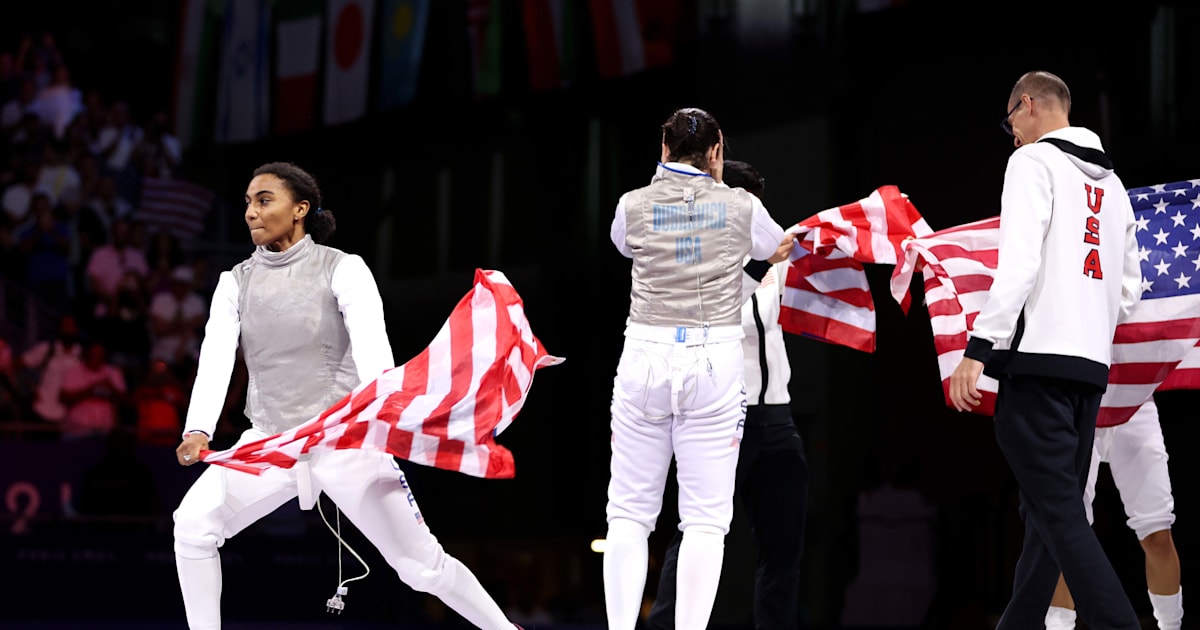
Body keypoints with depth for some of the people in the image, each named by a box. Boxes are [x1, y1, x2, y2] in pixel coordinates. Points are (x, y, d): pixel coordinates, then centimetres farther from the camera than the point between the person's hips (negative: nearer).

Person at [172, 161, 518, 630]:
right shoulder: (235, 282, 3)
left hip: (344, 439, -4)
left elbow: (372, 345, -25)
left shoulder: (342, 269, -9)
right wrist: (198, 430, -32)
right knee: (193, 527, -15)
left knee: (423, 565, -4)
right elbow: (216, 358, -12)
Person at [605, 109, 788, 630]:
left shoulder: (633, 205, 2)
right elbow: (776, 246, 24)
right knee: (705, 519, 1)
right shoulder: (741, 207, 2)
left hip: (645, 359, 1)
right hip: (715, 362, -1)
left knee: (629, 513, 8)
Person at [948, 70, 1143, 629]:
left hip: (1038, 359, -8)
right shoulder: (1110, 183, 20)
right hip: (1092, 366, 8)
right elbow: (1129, 289, 19)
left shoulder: (1034, 160, -3)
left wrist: (977, 350, -17)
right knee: (1049, 513, 12)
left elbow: (1018, 263, -16)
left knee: (1058, 513, -11)